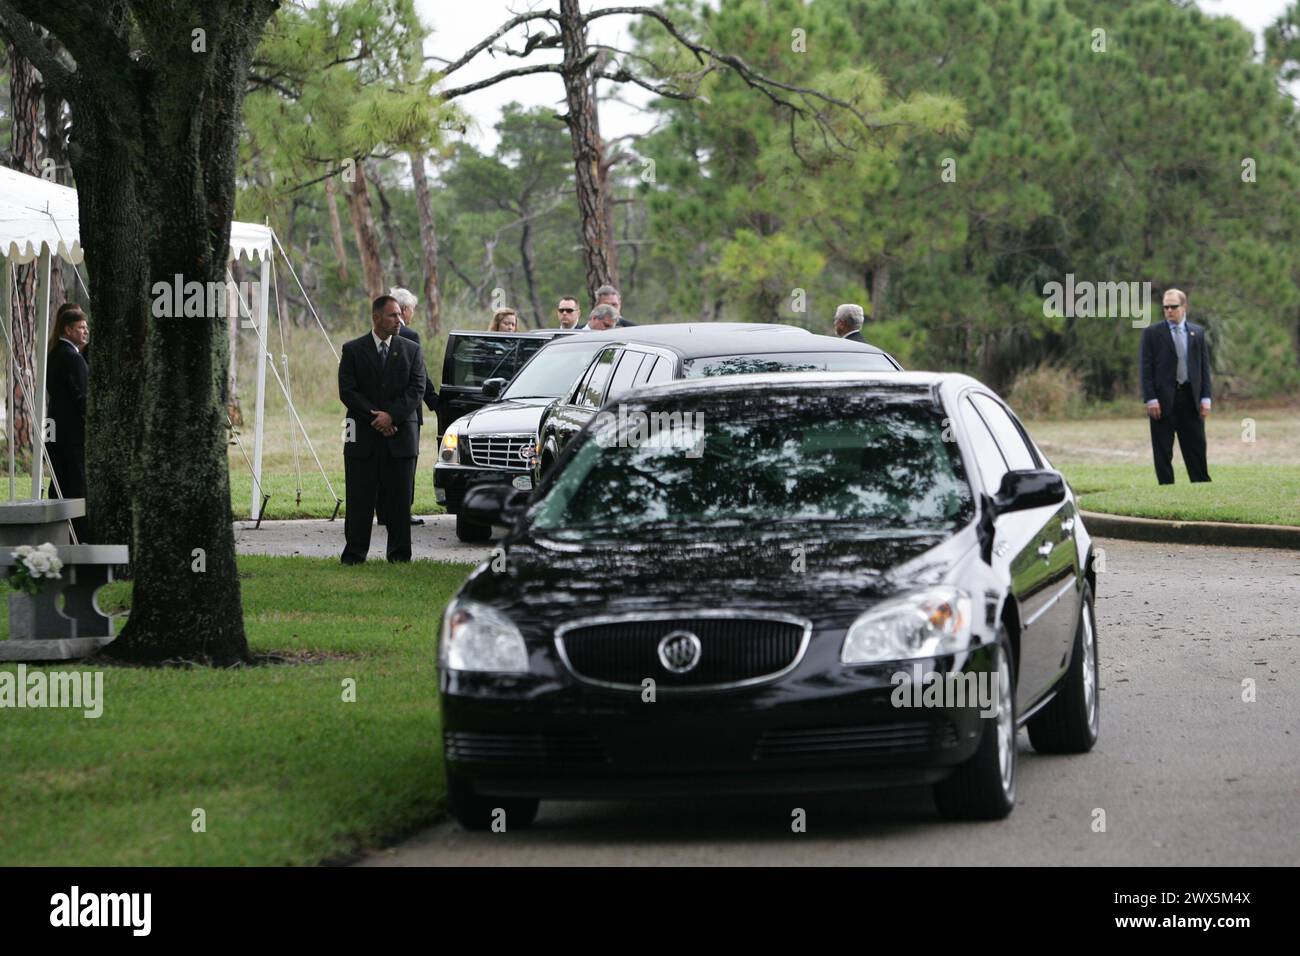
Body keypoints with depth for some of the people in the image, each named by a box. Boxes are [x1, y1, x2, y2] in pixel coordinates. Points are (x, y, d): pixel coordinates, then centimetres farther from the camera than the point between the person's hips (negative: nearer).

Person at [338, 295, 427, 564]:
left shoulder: (411, 350, 8)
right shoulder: (353, 350, 4)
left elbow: (416, 390, 0)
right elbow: (347, 391, -3)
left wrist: (391, 415, -14)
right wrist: (375, 417, -12)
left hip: (401, 436, 1)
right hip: (363, 436, -1)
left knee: (399, 500, 2)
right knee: (360, 500, 0)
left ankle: (400, 553, 8)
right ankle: (354, 553, 4)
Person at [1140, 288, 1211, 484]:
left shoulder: (1197, 332, 11)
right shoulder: (1152, 333, 1)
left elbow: (1204, 366, 10)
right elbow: (1145, 368, -3)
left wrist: (1205, 397, 1)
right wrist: (1150, 399, -11)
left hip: (1191, 398, 2)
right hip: (1163, 399, -2)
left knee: (1196, 448, 3)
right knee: (1163, 451, 0)